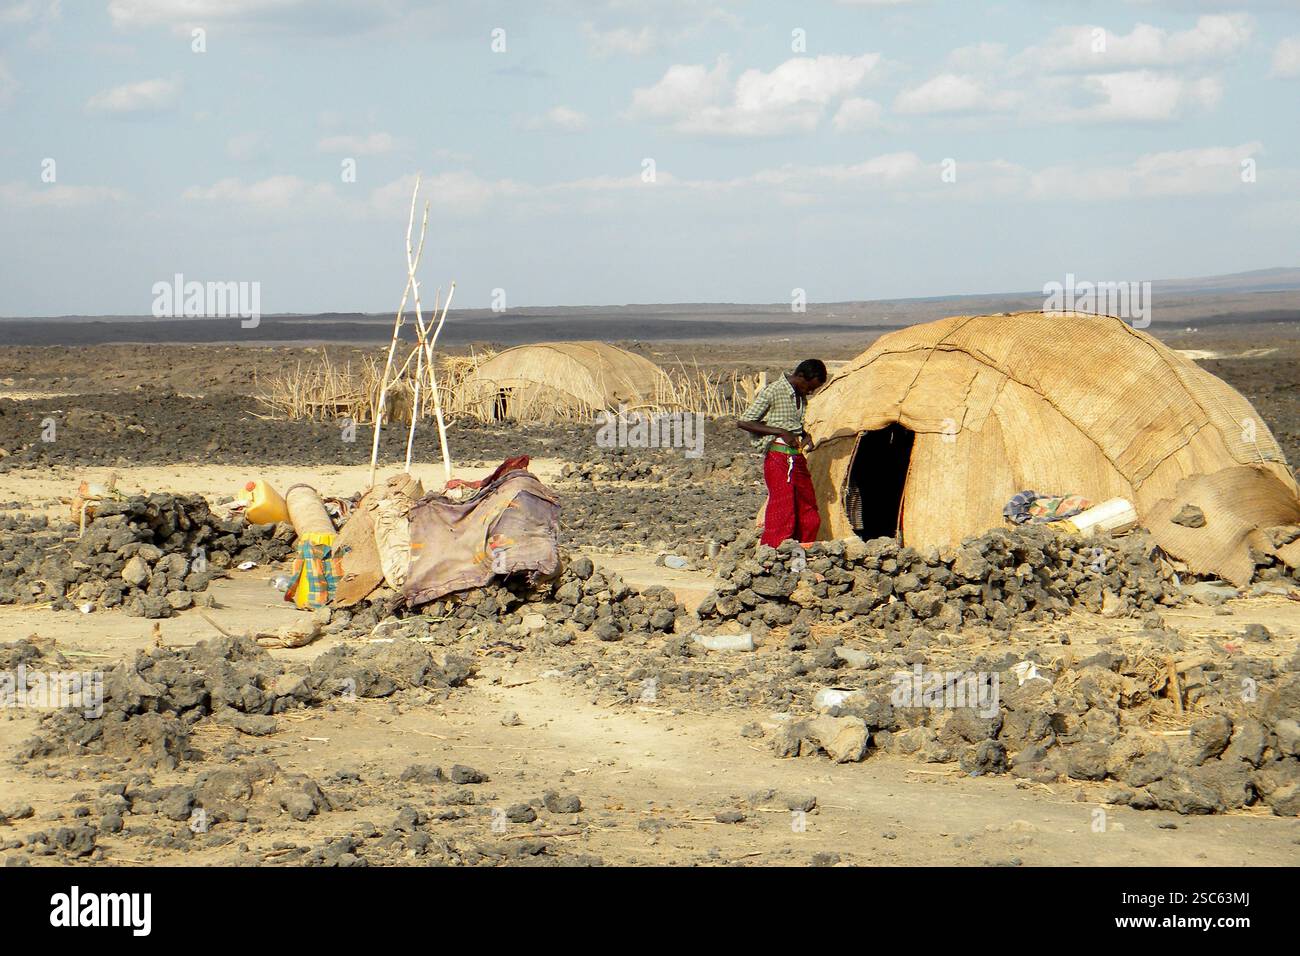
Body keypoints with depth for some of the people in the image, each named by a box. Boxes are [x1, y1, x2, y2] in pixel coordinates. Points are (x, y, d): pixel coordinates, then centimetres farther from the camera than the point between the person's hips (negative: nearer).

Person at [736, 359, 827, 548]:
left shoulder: (801, 397, 13)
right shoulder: (772, 392, -10)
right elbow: (743, 422, -12)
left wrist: (805, 437, 6)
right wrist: (780, 432, -16)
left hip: (798, 459, 8)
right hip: (777, 458, -8)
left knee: (810, 518, 5)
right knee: (782, 514, -11)